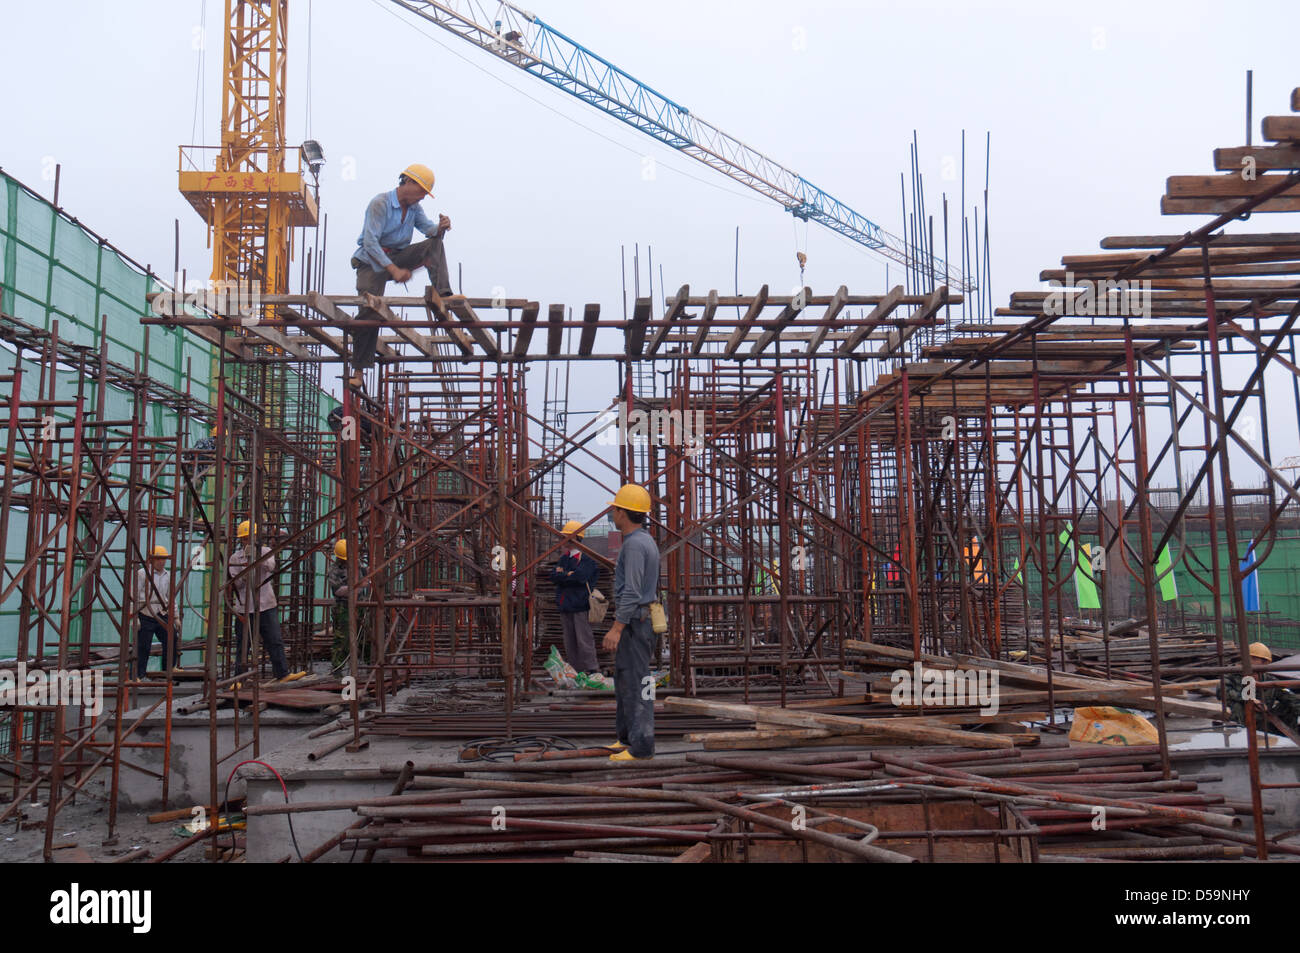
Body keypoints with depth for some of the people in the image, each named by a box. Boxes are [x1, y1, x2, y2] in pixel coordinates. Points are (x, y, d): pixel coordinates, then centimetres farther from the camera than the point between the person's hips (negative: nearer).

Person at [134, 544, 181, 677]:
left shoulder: (167, 575, 12)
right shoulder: (142, 573, -7)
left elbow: (172, 598, 19)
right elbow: (135, 596, -9)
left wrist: (176, 617, 17)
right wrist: (135, 617, -14)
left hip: (162, 615, 6)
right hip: (146, 615, -6)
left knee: (172, 639, 4)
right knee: (143, 647, -3)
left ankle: (169, 667, 21)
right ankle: (138, 675, 5)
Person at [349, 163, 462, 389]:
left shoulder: (414, 207, 7)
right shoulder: (380, 203, -16)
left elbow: (429, 230, -3)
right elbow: (370, 243, -24)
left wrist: (441, 227, -29)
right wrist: (393, 270, -32)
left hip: (398, 257, 6)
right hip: (372, 261, -6)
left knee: (434, 244, -12)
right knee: (370, 311, -16)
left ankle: (443, 294, -25)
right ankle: (358, 370, -11)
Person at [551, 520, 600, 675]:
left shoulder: (587, 557, -7)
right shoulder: (563, 557, 17)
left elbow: (581, 576, -20)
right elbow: (553, 576, 7)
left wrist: (562, 574, -6)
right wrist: (569, 575, -11)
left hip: (581, 605, -7)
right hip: (565, 605, 8)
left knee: (584, 640, -7)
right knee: (569, 643, 10)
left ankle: (592, 671, -1)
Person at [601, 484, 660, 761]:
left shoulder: (635, 544, -18)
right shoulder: (645, 541, 15)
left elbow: (632, 592, -23)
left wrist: (616, 629, -22)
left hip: (633, 623, -10)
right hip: (637, 621, 10)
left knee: (636, 684, -5)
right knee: (624, 681, 17)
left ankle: (641, 746, 0)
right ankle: (628, 737, 24)